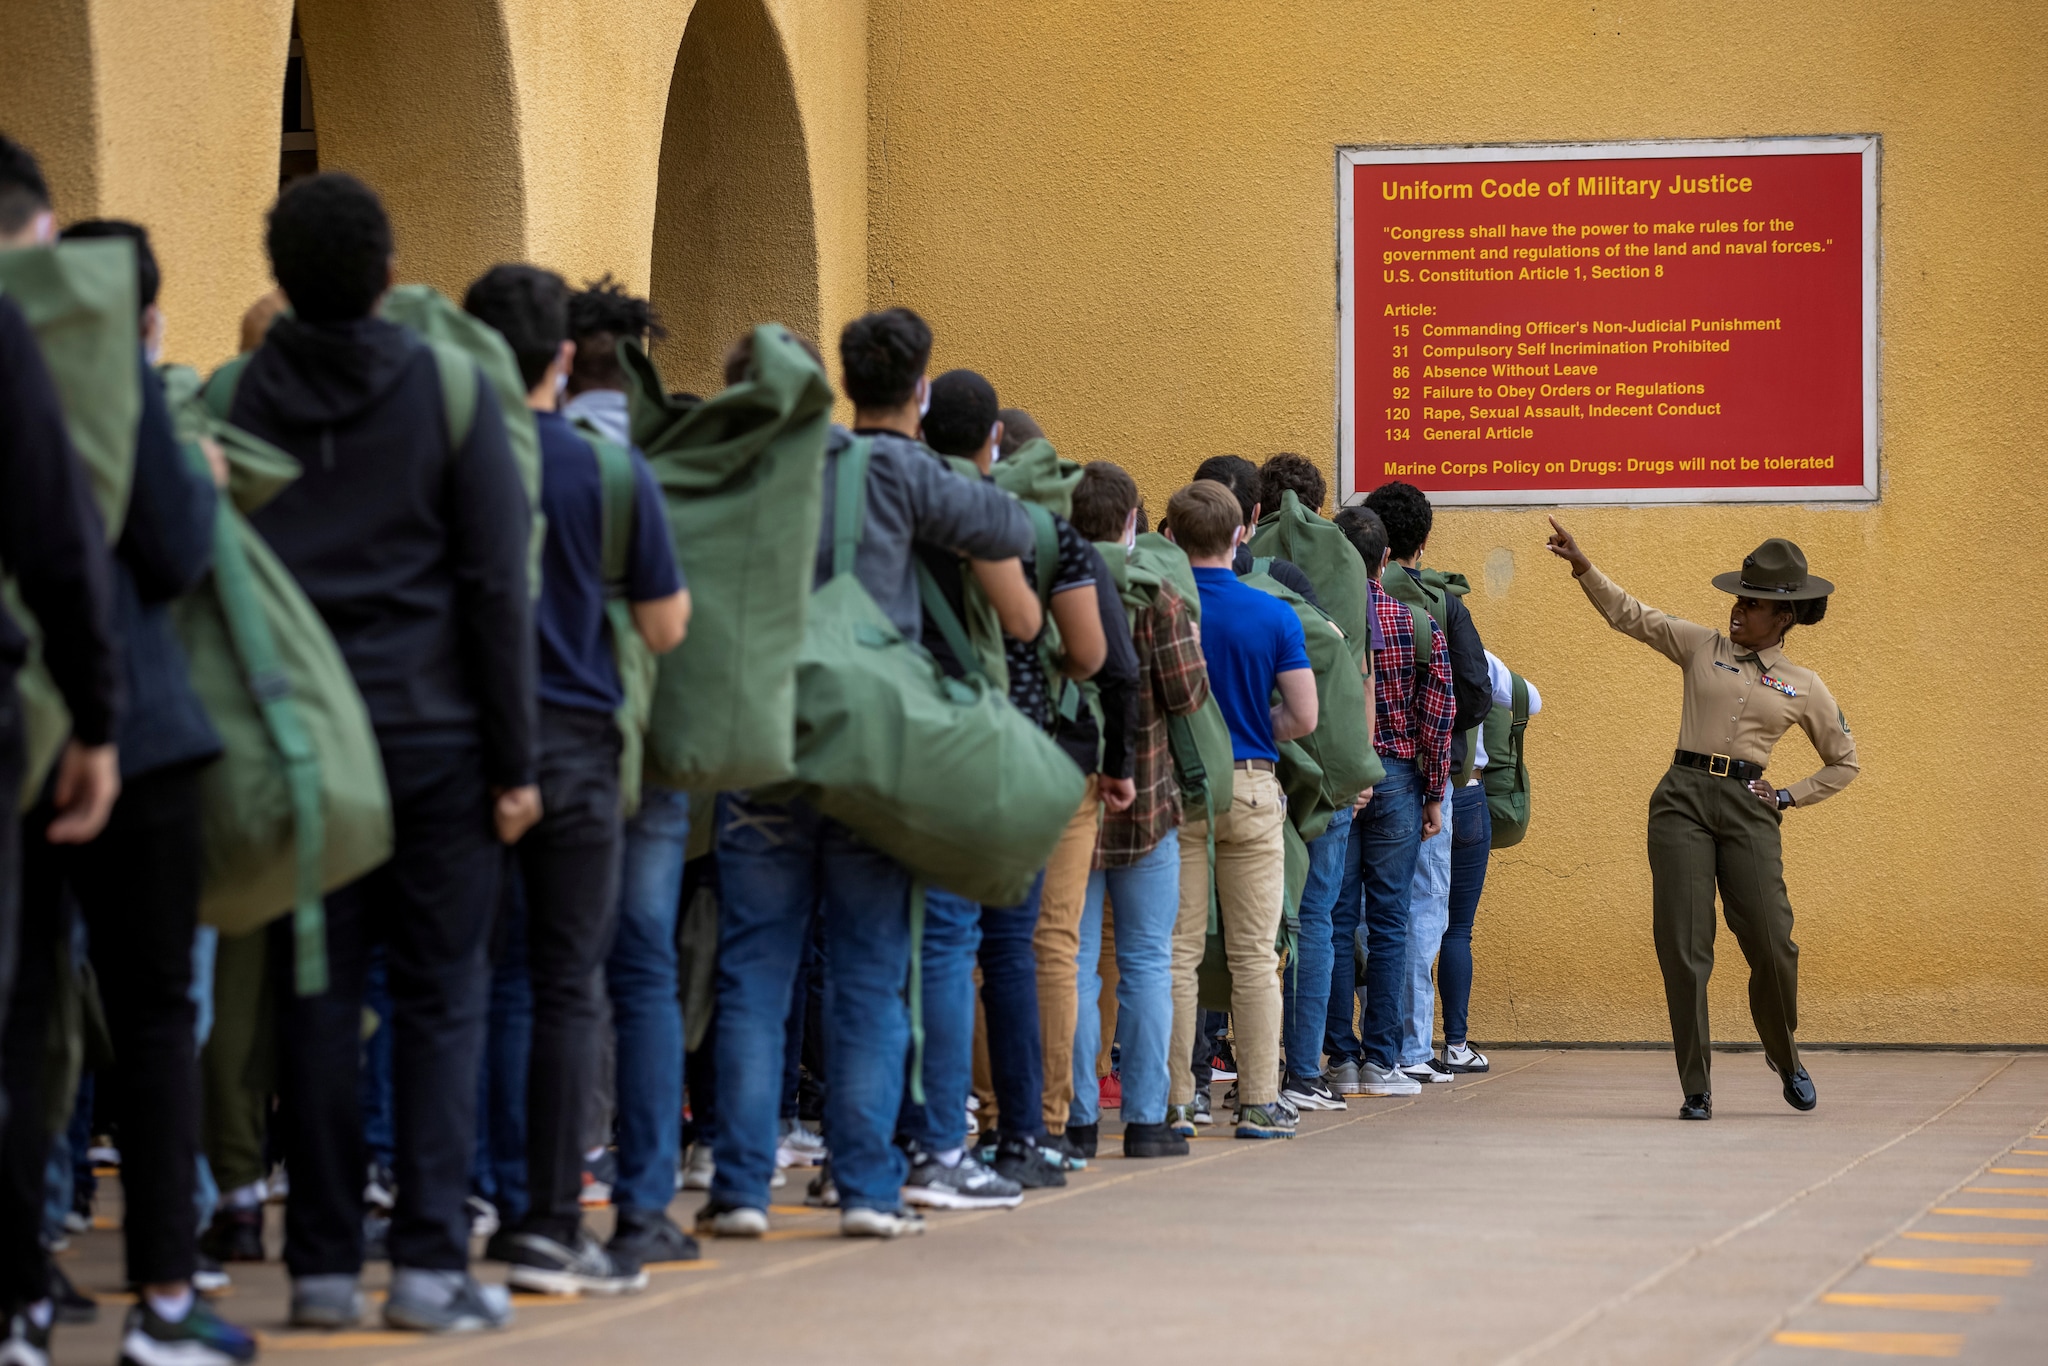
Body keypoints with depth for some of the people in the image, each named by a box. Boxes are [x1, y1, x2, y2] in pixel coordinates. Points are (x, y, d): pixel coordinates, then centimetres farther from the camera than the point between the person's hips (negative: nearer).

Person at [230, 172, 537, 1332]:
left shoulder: (238, 399, 3)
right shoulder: (449, 388, -3)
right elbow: (496, 584, -5)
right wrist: (515, 759, -1)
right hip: (433, 731, -2)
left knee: (318, 996, 6)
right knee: (443, 996, 3)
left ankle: (325, 1261, 7)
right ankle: (432, 1258, -1)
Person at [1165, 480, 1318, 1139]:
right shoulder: (1274, 615, -3)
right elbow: (1303, 718, -5)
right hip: (1250, 788, 0)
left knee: (1175, 953, 4)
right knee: (1253, 955, 5)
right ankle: (1260, 1101, 5)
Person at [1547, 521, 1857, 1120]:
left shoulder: (1803, 685, 12)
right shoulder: (1701, 647, 13)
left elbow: (1844, 762, 20)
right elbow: (1629, 615, 11)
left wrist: (1789, 797, 7)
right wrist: (1582, 565, -1)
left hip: (1748, 807, 0)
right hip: (1683, 798, 0)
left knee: (1770, 942, -6)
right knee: (1682, 946, -6)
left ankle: (1784, 1055, 23)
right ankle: (1696, 1088, 1)